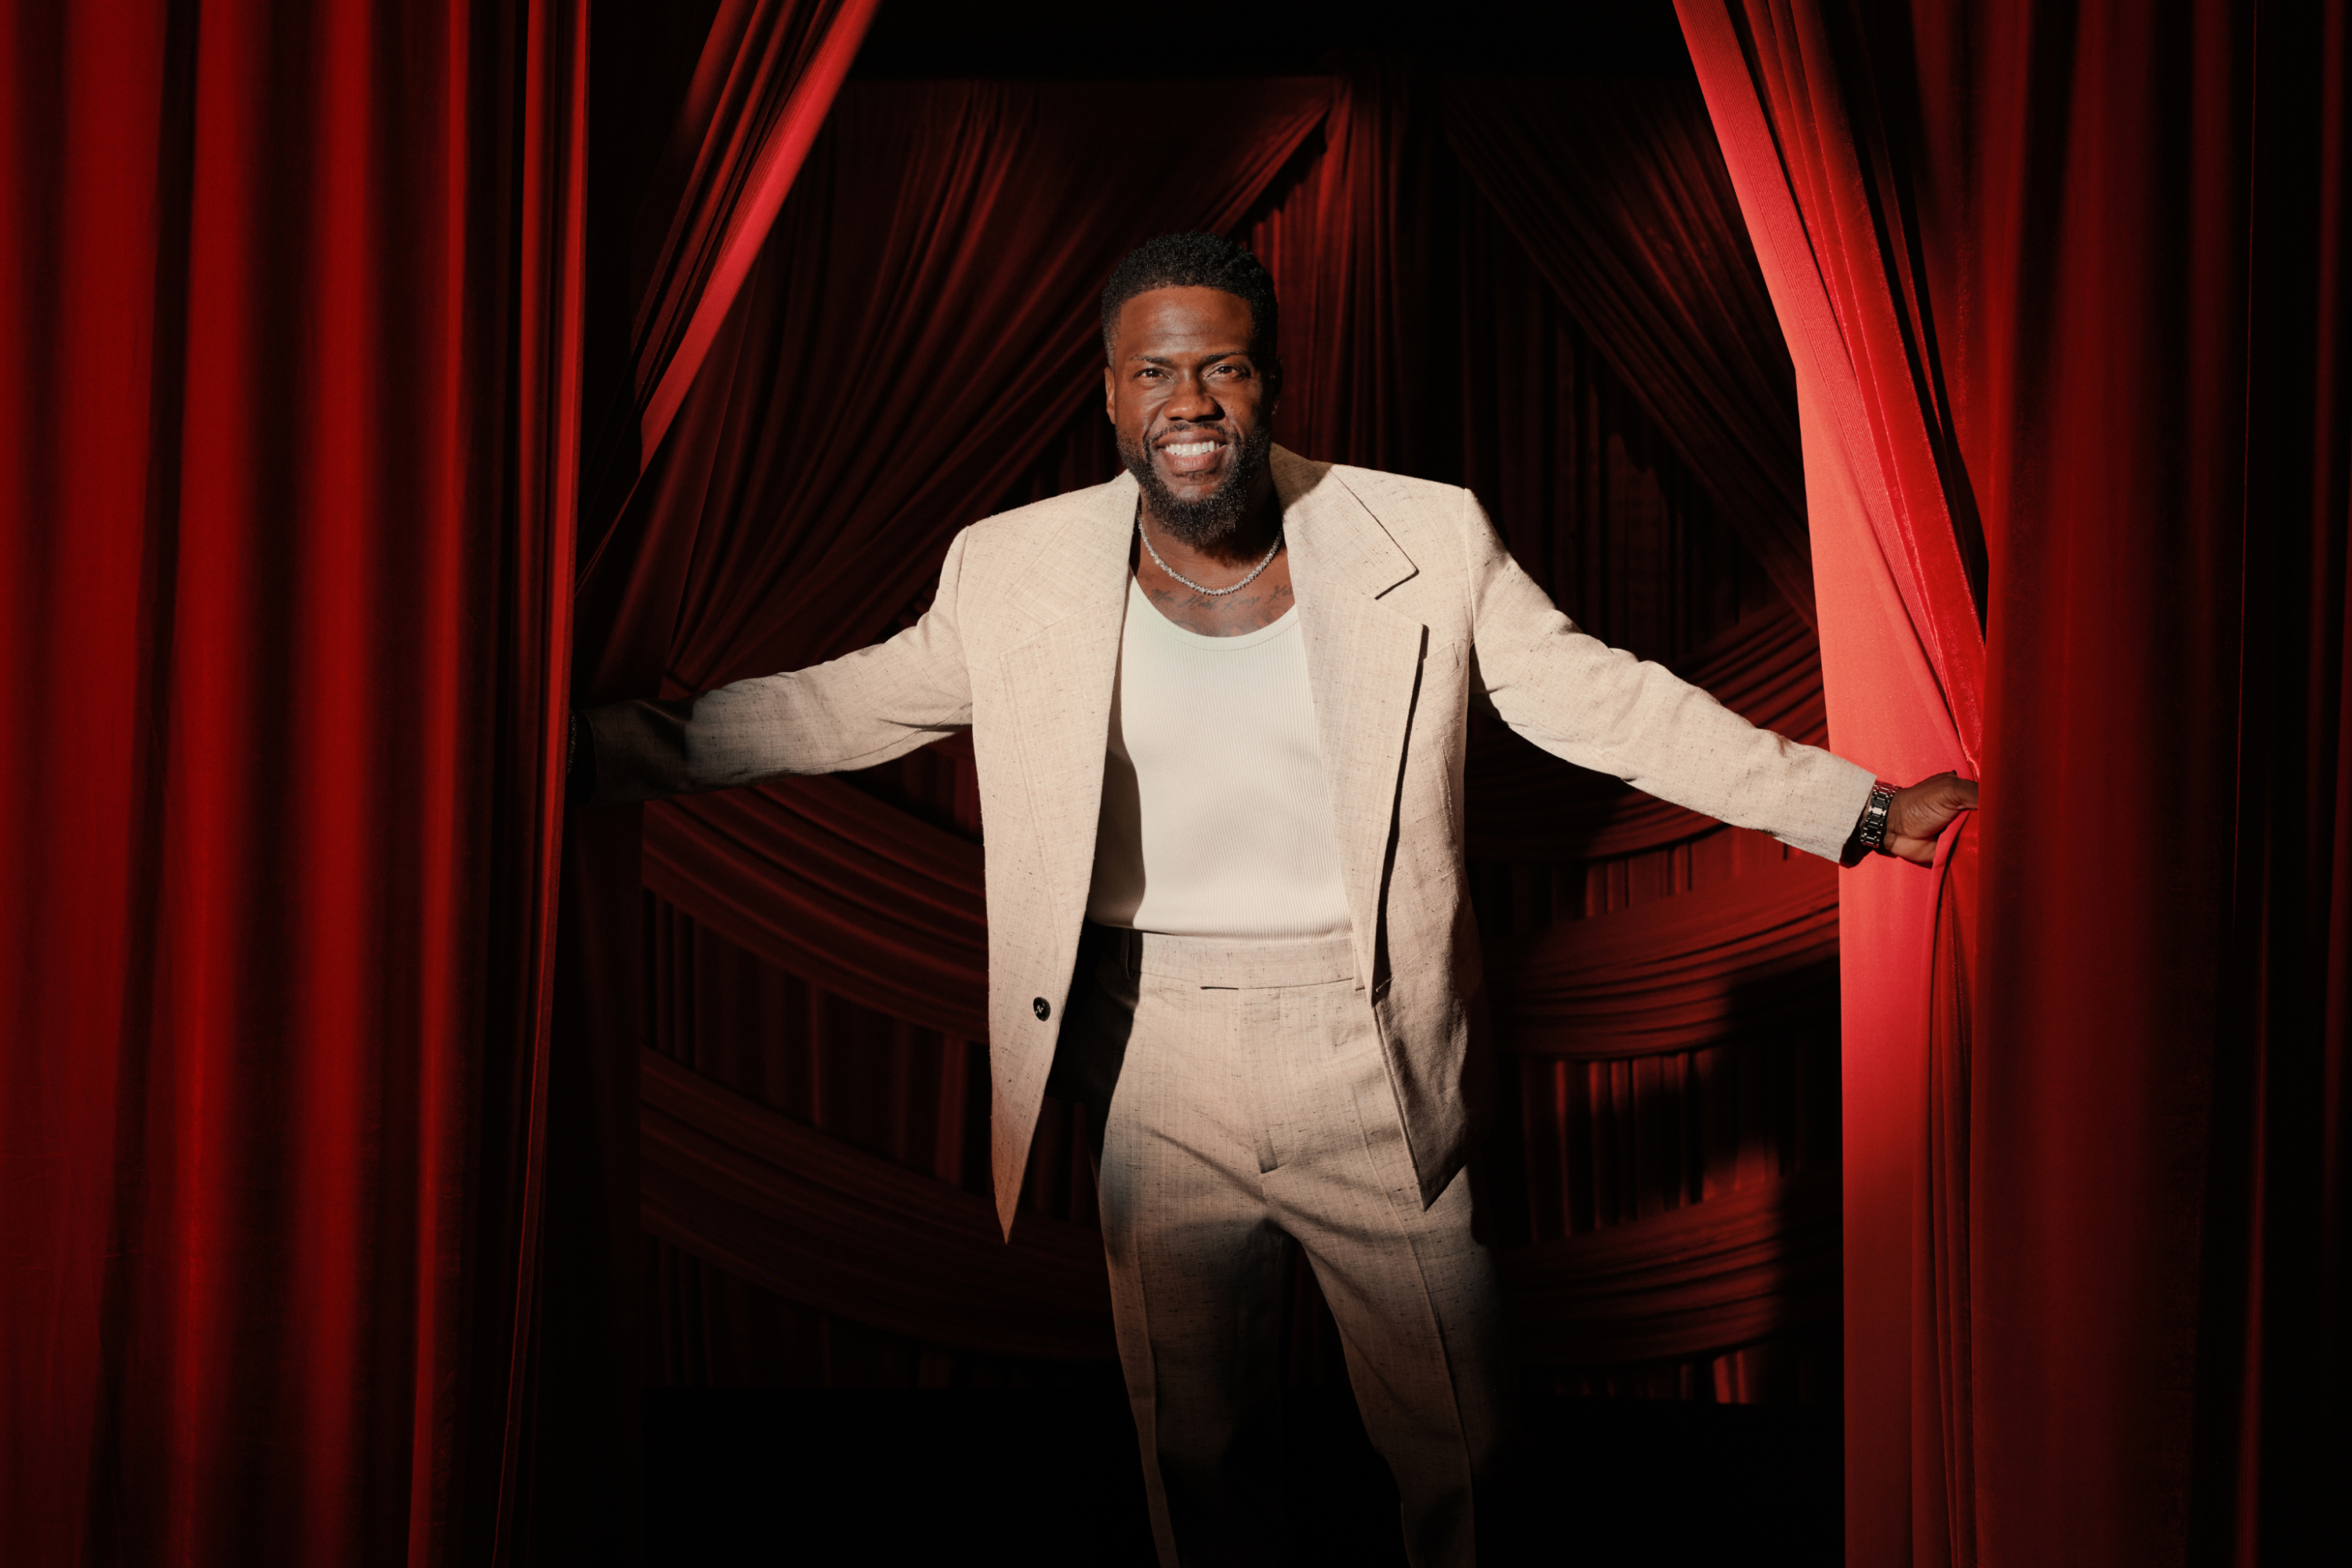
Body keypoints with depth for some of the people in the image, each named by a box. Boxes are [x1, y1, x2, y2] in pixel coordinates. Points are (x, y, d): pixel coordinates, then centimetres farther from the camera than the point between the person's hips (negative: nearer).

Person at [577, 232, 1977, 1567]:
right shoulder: (1018, 569, -2)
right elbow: (847, 702, 10)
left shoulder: (1429, 544, -6)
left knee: (1458, 1436, 9)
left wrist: (1862, 810, -2)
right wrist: (631, 742, 7)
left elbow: (1607, 703, -1)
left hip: (1375, 1068, -1)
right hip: (1150, 1074, 1)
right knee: (1197, 1446, 16)